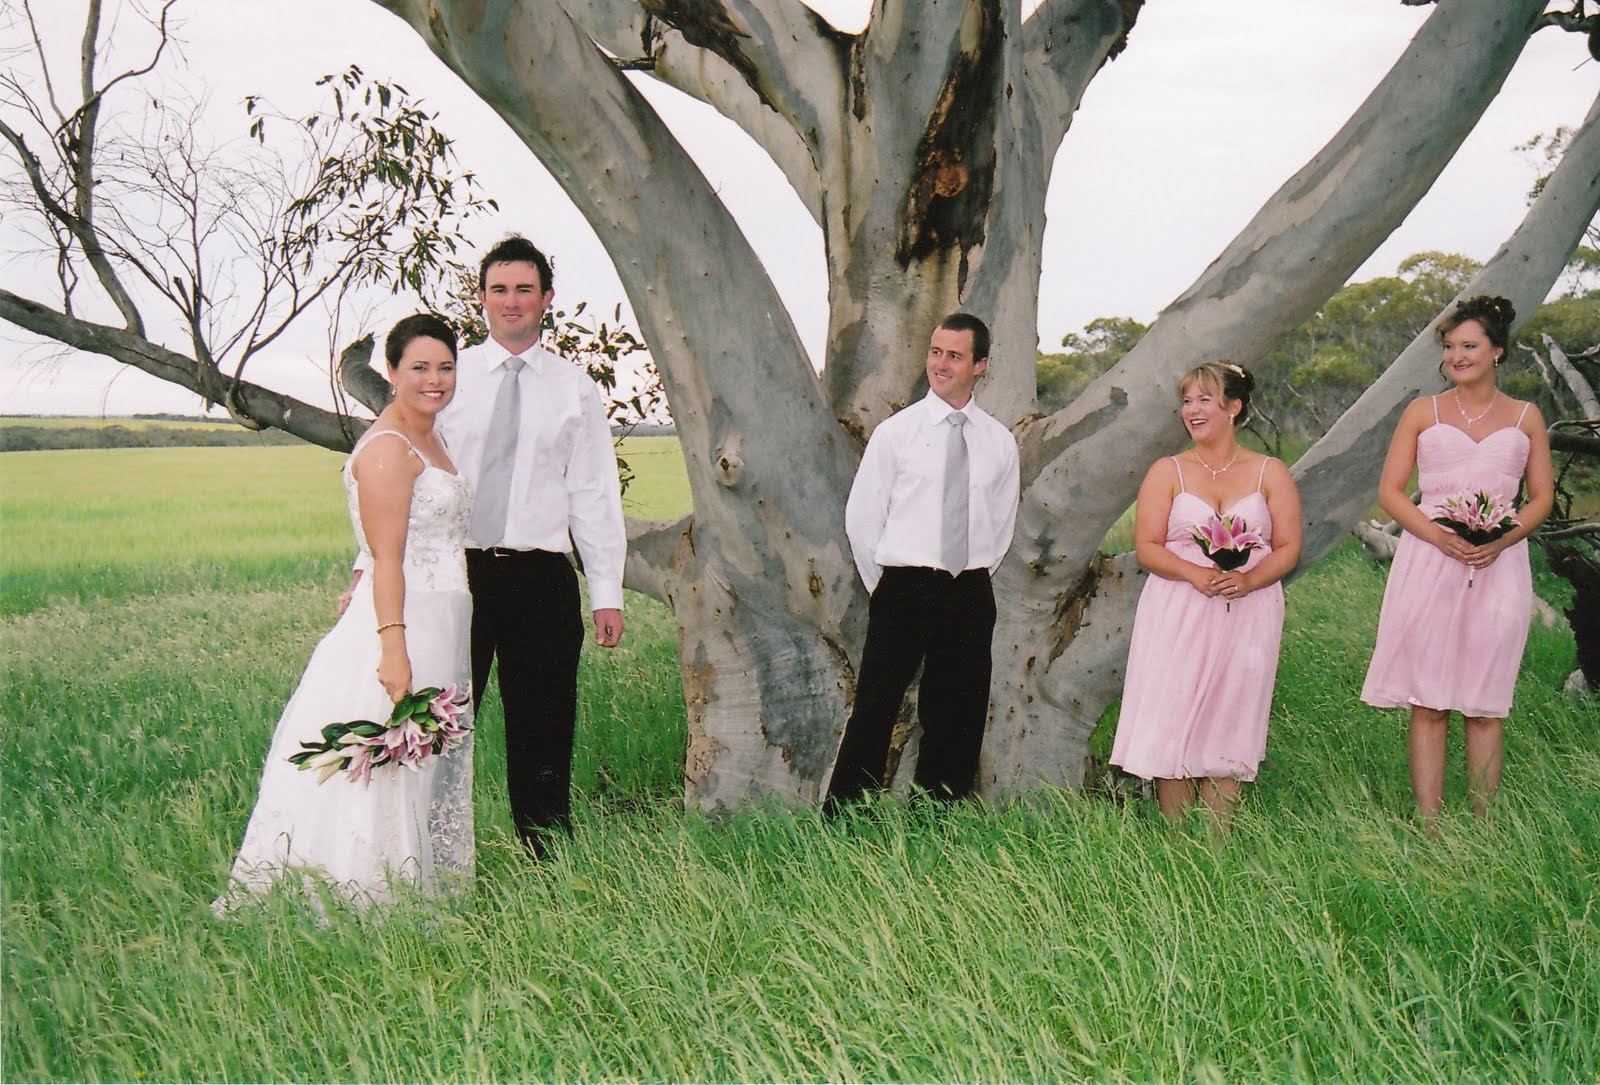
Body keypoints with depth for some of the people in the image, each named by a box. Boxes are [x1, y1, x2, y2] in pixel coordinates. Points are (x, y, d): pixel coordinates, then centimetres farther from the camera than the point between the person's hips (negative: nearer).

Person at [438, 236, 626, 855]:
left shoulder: (574, 390, 9)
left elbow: (594, 495, 6)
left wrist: (606, 592, 0)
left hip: (540, 578, 0)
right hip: (454, 572, 0)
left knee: (543, 734, 5)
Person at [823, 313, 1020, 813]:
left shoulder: (999, 442, 7)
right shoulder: (896, 432, -1)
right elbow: (861, 517, 2)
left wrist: (974, 579, 12)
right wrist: (886, 589, 5)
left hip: (970, 596, 3)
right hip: (904, 590, -3)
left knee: (957, 724, 8)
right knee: (874, 714, -5)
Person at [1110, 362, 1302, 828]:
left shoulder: (1270, 472, 9)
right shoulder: (1167, 472, 8)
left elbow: (1288, 548, 3)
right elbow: (1147, 547, 0)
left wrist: (1247, 580, -17)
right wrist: (1197, 574, -18)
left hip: (1247, 617, 0)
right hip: (1177, 616, 0)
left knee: (1228, 726, 1)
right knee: (1172, 725, -4)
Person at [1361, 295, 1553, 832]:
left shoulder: (1525, 417, 12)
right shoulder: (1423, 411, 9)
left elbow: (1542, 496, 10)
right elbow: (1389, 491, 4)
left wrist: (1501, 539, -10)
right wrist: (1438, 535, -13)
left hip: (1498, 566, 1)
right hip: (1428, 561, -1)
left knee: (1486, 705, 3)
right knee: (1428, 703, -3)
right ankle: (1429, 830, 0)